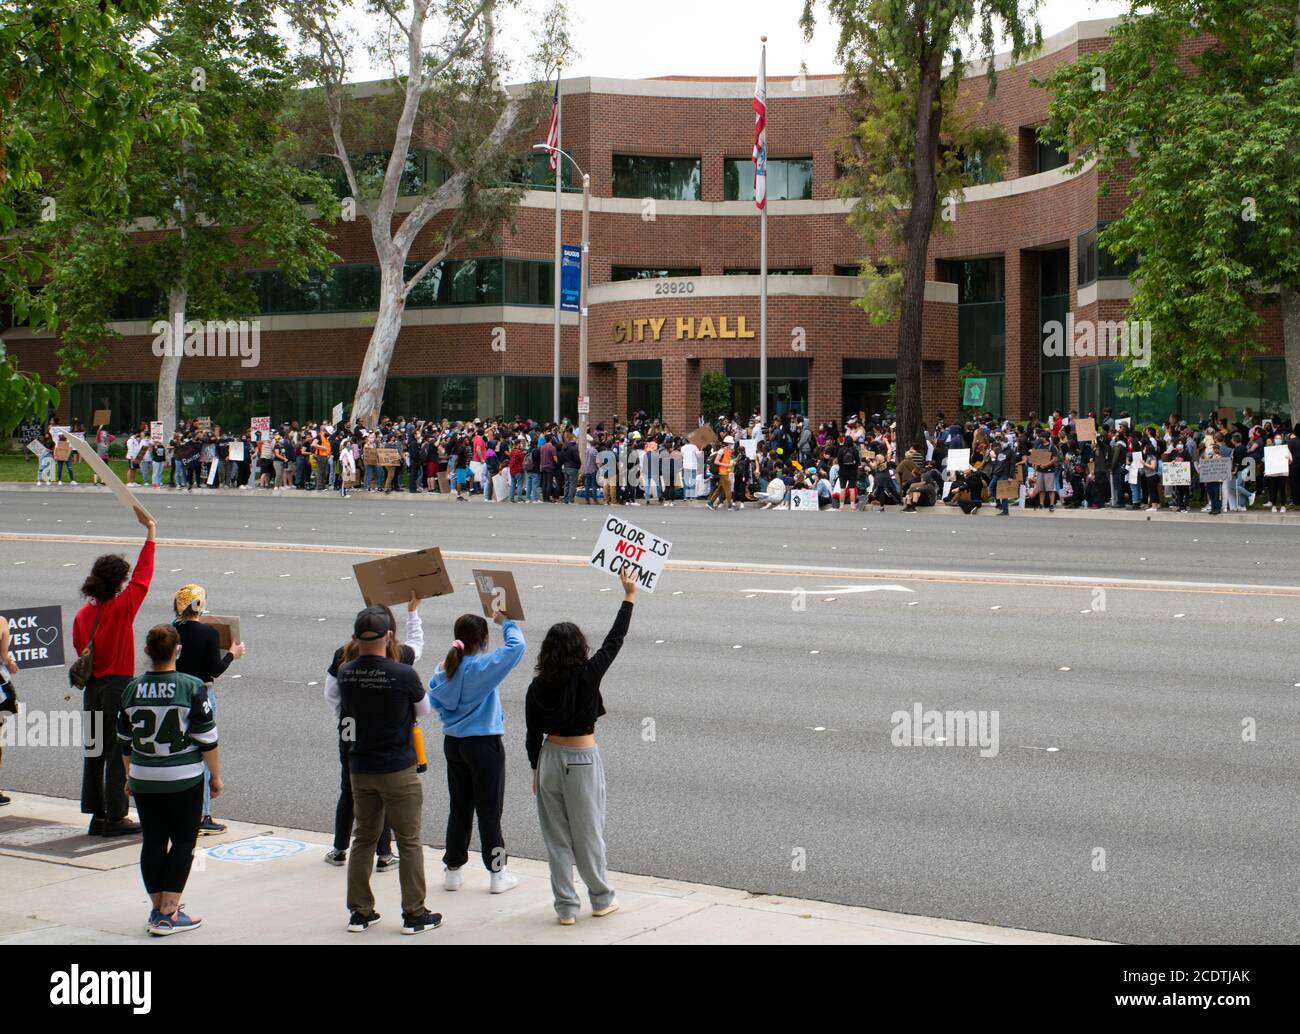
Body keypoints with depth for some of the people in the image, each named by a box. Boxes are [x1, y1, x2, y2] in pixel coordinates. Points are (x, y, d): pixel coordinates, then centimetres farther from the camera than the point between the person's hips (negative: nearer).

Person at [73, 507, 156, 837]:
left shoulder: (82, 615, 3)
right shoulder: (123, 606, -13)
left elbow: (80, 652, 11)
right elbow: (143, 574, -6)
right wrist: (150, 532, 0)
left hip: (91, 687, 6)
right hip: (119, 686, -6)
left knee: (94, 751, 11)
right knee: (118, 753, 0)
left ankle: (96, 814, 16)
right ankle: (115, 818, 3)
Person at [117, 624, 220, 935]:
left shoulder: (132, 690, 0)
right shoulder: (191, 688, -12)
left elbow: (125, 742, 10)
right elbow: (207, 739, -9)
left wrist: (131, 775, 24)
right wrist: (216, 777, 2)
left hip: (144, 779, 4)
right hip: (184, 780, -4)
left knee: (152, 842, 12)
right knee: (183, 841, 5)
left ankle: (158, 910, 18)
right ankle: (169, 914, 0)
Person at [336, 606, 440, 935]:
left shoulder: (346, 674, -5)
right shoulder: (403, 674, -18)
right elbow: (424, 709, 0)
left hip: (360, 769, 5)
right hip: (398, 771, -4)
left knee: (364, 839, 15)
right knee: (409, 842, 5)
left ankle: (359, 912, 19)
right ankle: (414, 914, 10)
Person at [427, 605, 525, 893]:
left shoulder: (444, 669, -1)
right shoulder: (483, 667, -20)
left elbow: (434, 699, 11)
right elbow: (516, 646, -22)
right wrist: (505, 622, -8)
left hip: (453, 743, 6)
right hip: (484, 744, -6)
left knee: (459, 808, 16)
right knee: (489, 812, 4)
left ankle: (453, 870, 22)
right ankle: (498, 874, 12)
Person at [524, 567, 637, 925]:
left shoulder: (538, 687, -5)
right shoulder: (587, 676, -14)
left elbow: (533, 735, 1)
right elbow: (614, 640, -5)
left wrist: (536, 769, 15)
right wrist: (629, 597, 3)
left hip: (550, 759, 3)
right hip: (583, 760, -3)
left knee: (556, 837, 10)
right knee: (589, 833, 10)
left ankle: (565, 906, 15)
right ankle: (601, 899, 24)